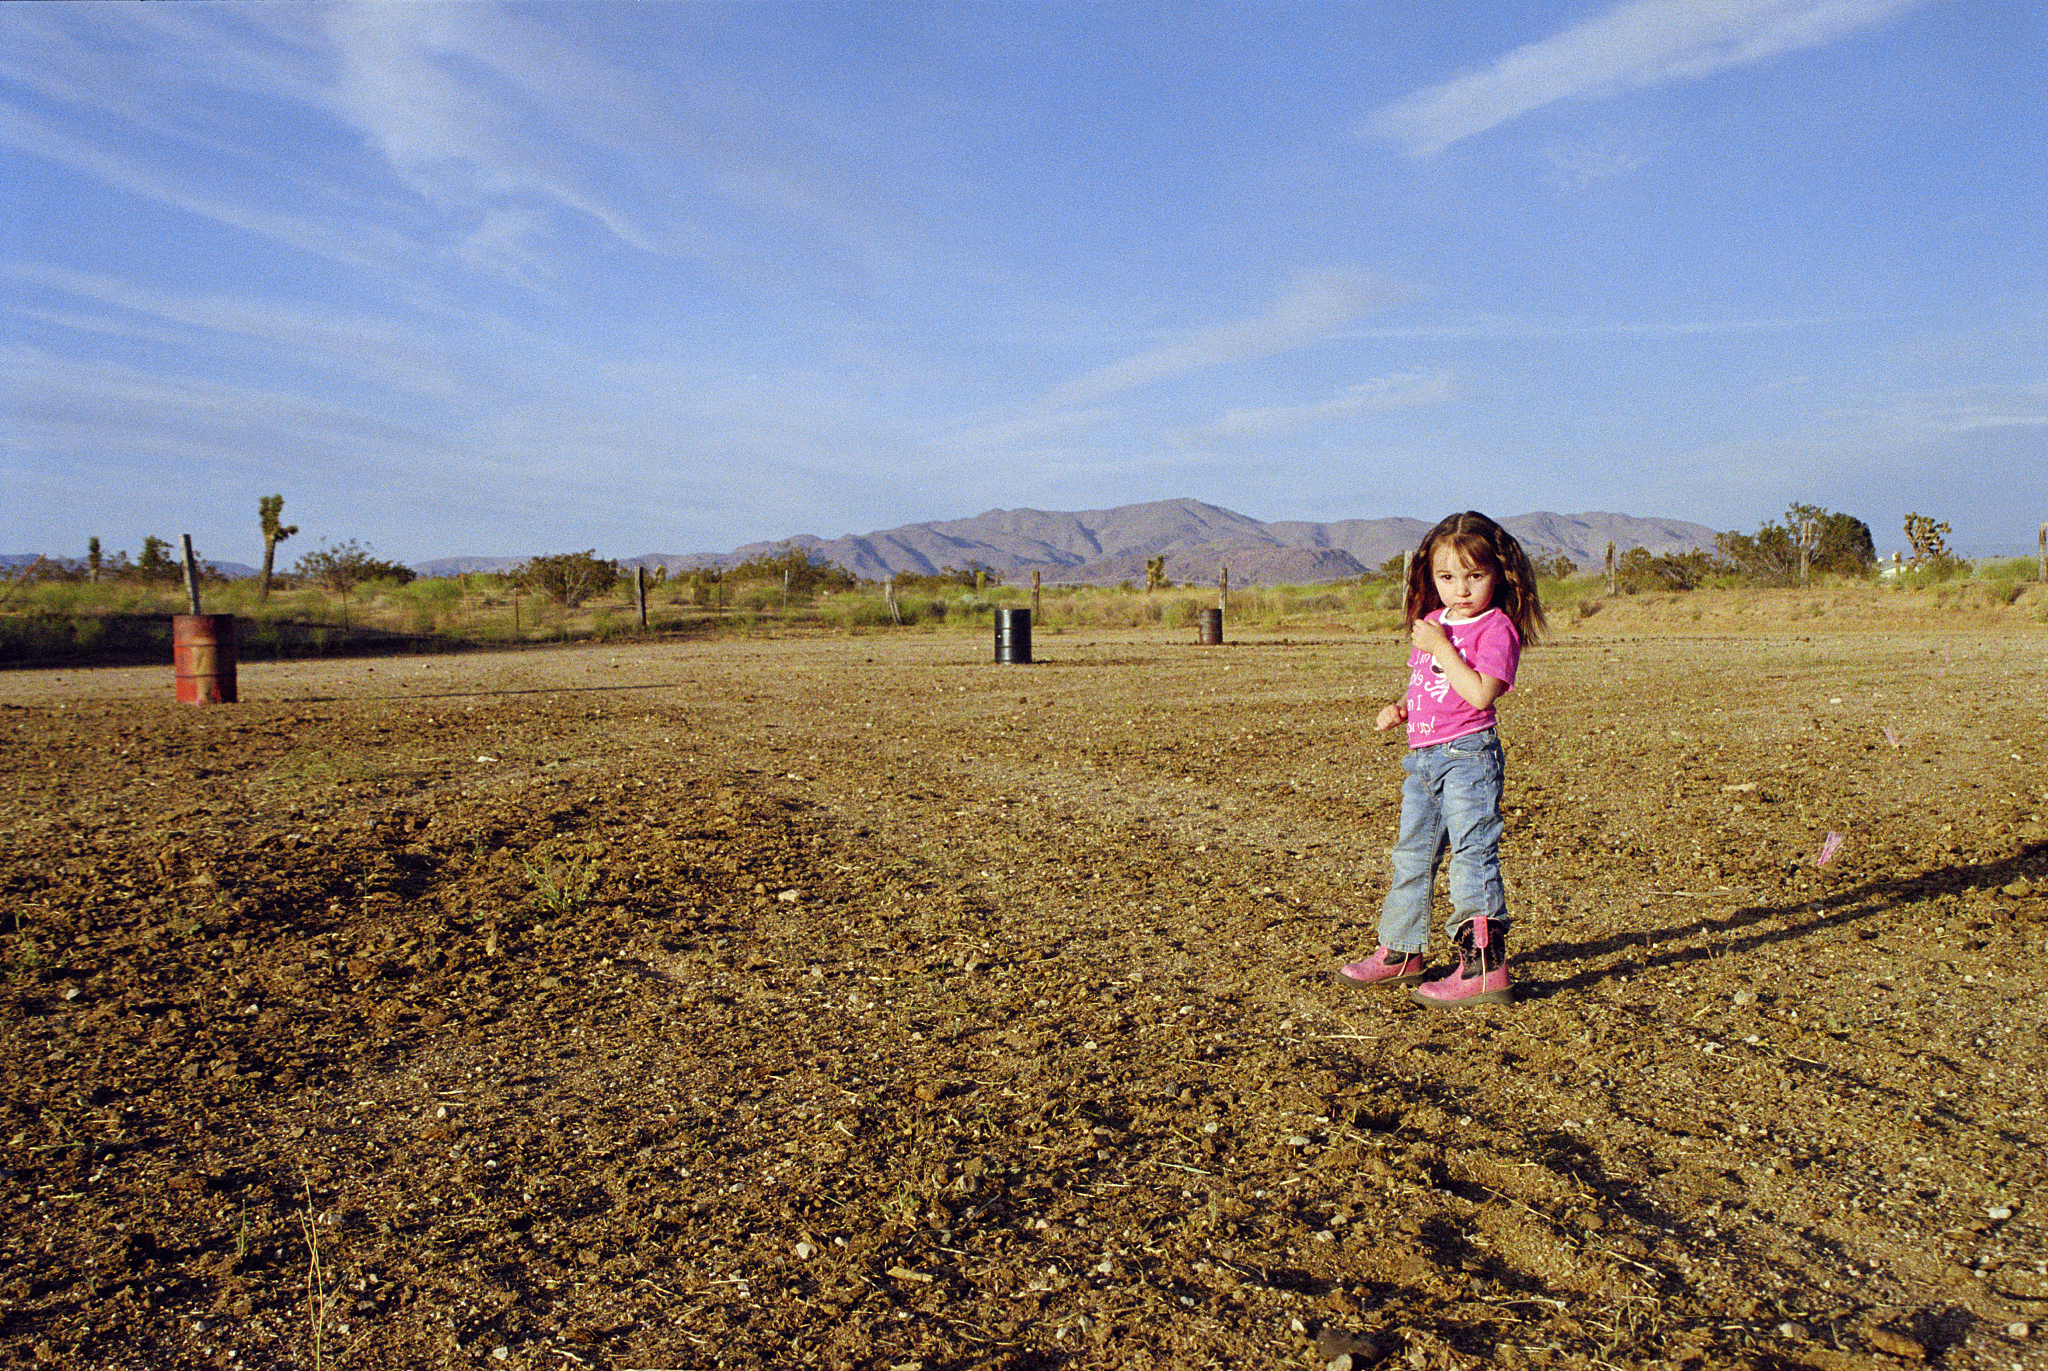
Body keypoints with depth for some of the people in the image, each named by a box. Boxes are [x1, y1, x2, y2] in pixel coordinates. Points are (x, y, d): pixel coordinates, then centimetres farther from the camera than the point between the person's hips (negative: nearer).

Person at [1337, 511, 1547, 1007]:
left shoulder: (1495, 628, -11)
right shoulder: (1433, 622, 13)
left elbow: (1480, 694, -24)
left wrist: (1441, 647, -21)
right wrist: (1400, 709, 6)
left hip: (1467, 755, -9)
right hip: (1423, 759, 9)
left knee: (1473, 853, -9)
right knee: (1412, 855, 16)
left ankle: (1485, 965, -5)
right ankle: (1401, 952, 30)